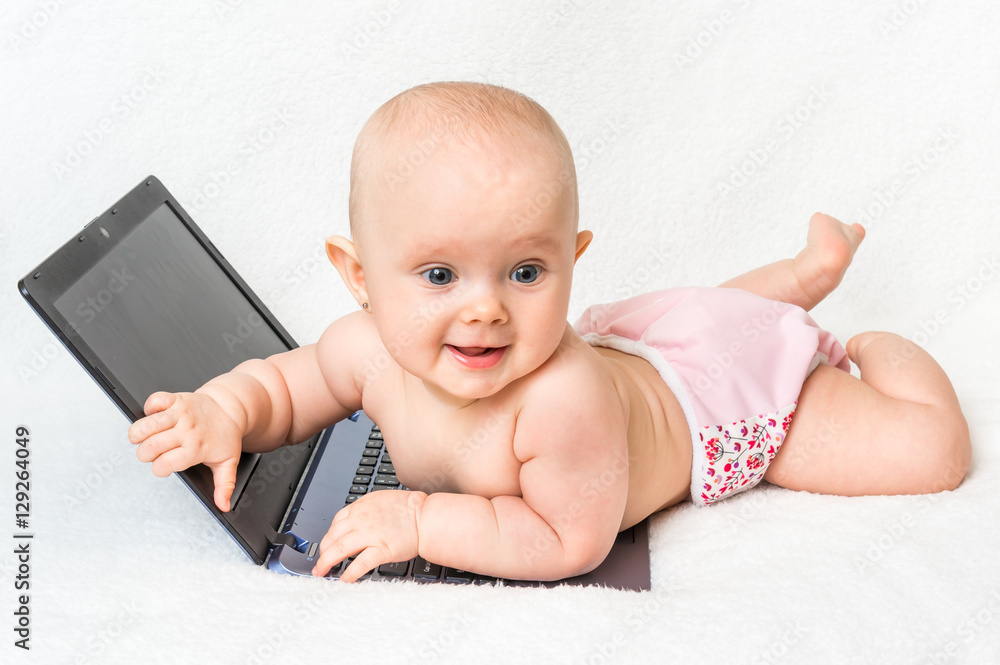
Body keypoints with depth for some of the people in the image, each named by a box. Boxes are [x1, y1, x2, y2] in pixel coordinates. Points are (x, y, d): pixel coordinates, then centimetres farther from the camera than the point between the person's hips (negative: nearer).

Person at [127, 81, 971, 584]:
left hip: (726, 383, -5)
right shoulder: (370, 350, -30)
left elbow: (572, 542, -36)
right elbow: (287, 380, -11)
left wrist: (422, 519, -41)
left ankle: (874, 348, 29)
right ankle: (812, 265, 57)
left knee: (933, 451, 3)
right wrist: (223, 410, -32)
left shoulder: (563, 399, -48)